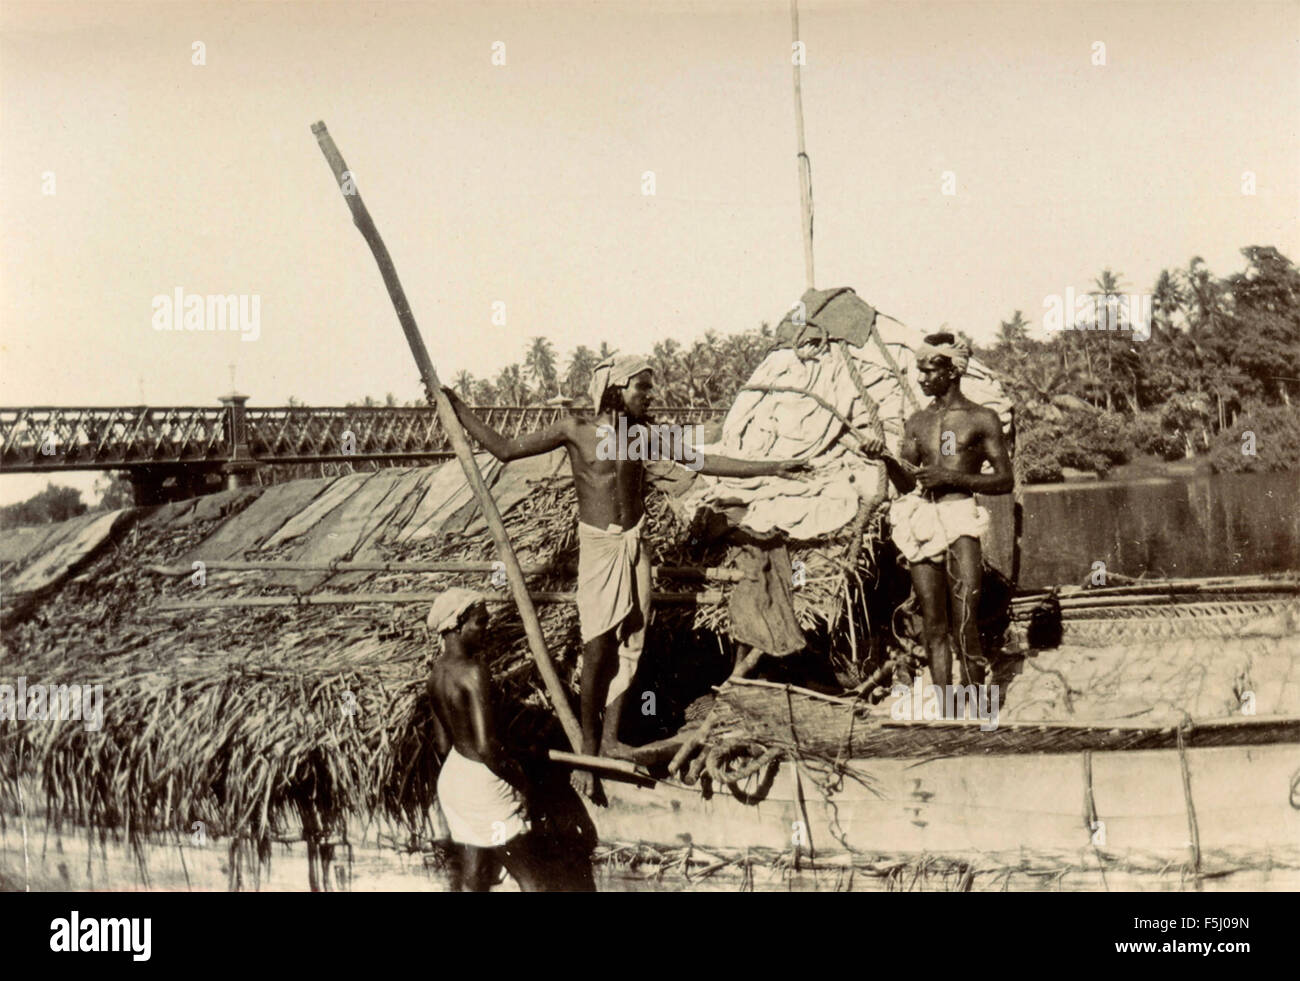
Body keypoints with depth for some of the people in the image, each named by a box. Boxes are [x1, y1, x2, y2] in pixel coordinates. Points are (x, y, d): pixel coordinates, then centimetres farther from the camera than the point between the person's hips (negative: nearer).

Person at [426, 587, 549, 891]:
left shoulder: (437, 672, 4)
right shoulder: (472, 672, -23)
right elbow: (485, 747, -28)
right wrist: (514, 773, -11)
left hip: (451, 776, 9)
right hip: (484, 783, -9)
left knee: (471, 879, 18)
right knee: (531, 879, 3)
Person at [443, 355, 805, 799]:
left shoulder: (644, 433, 3)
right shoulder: (576, 431, -8)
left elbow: (702, 461, 9)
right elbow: (505, 449, -5)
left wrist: (771, 469, 7)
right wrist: (457, 408, -8)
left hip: (635, 546, 4)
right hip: (598, 546, -4)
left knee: (629, 646, 7)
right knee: (597, 652, -4)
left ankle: (611, 738, 20)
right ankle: (589, 747, 10)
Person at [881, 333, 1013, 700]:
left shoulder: (982, 419, 4)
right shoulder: (917, 422, 16)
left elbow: (1005, 481, 1)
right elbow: (907, 484, 15)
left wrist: (952, 477, -10)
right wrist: (888, 459, -5)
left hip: (961, 521, -4)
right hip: (922, 523, 4)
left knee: (964, 626, -10)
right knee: (934, 627, 4)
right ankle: (946, 711, 8)